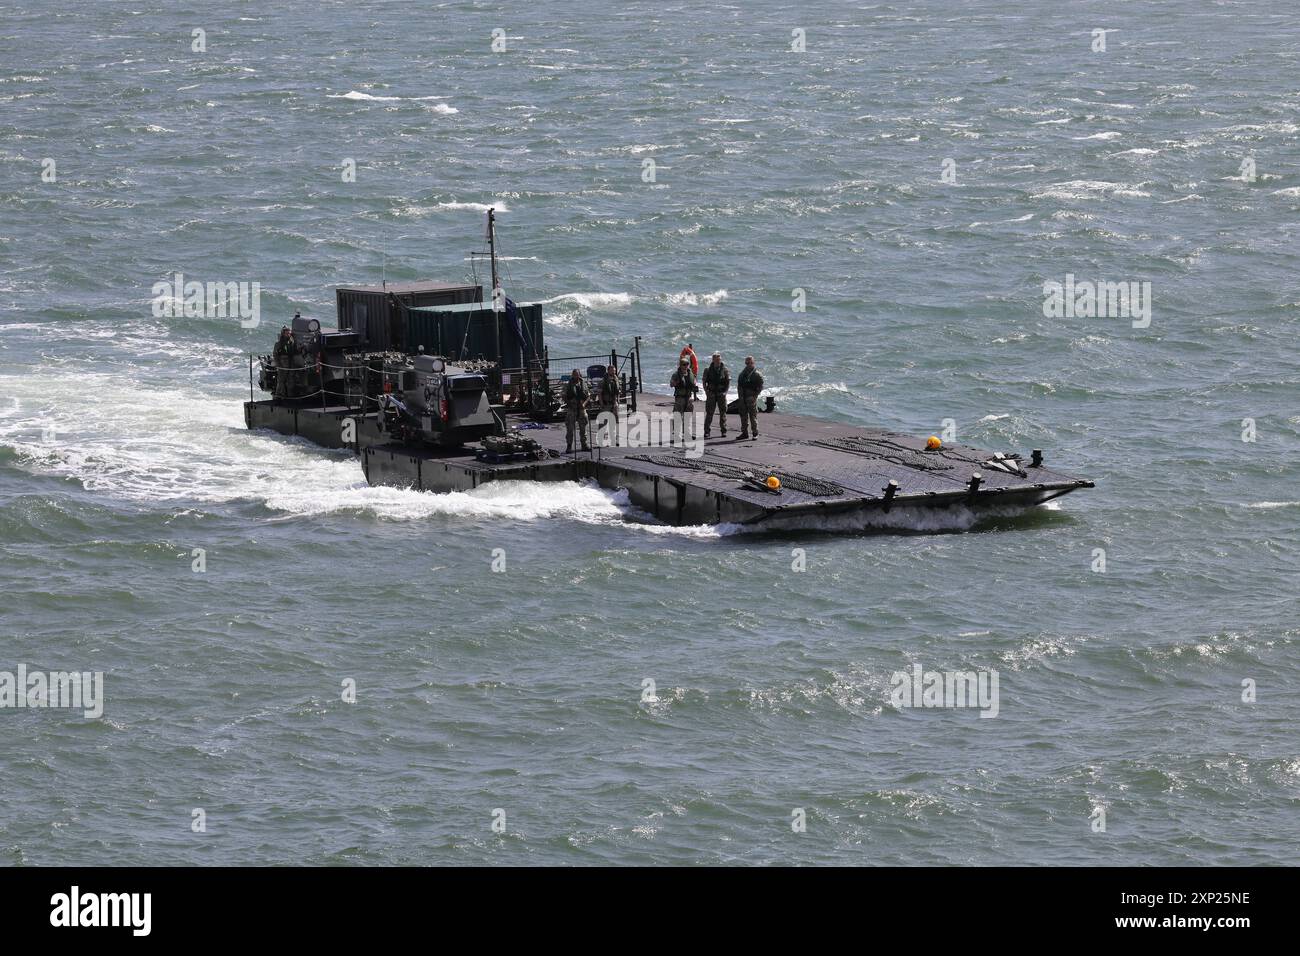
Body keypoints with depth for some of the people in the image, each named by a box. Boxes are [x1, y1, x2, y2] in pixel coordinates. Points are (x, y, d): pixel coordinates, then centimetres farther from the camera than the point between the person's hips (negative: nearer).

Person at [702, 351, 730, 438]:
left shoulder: (725, 370, 0)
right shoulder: (708, 370, 1)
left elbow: (728, 382, 4)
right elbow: (704, 382, 6)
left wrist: (725, 391, -6)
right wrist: (706, 391, -5)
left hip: (721, 394, 0)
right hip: (711, 394, 0)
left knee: (723, 412, 4)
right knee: (709, 413, -4)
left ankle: (723, 430, 13)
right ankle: (707, 431, -2)